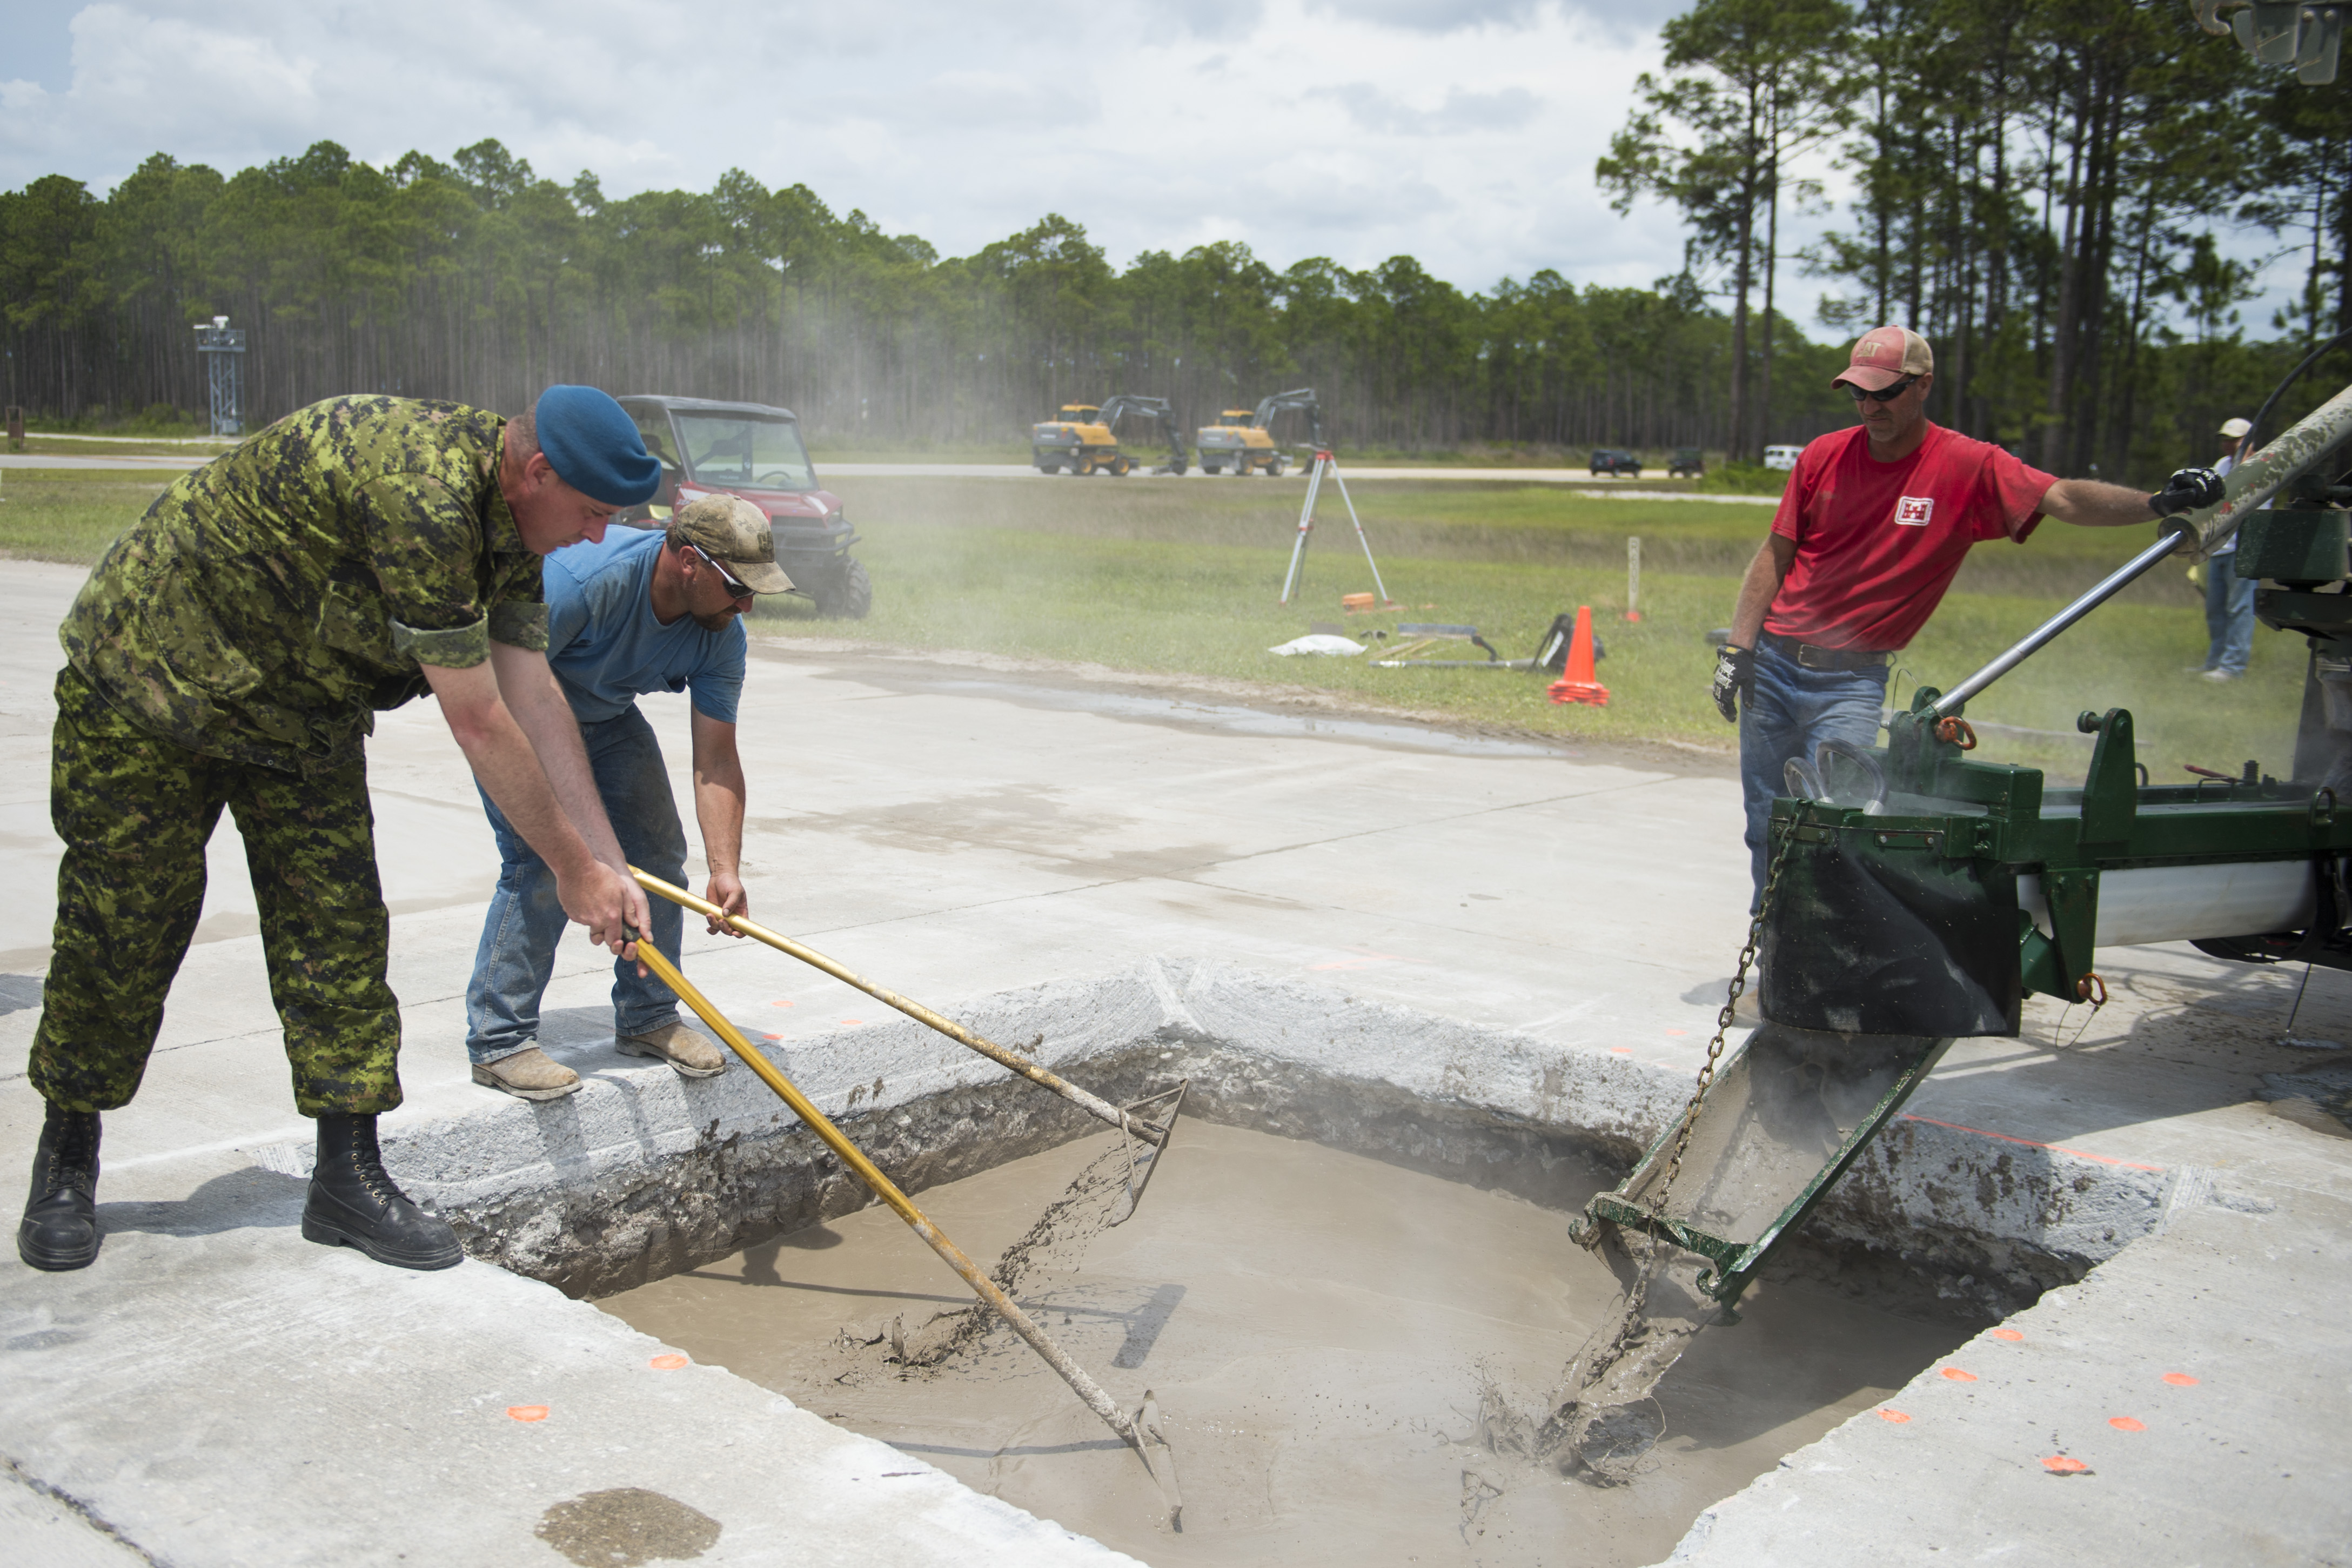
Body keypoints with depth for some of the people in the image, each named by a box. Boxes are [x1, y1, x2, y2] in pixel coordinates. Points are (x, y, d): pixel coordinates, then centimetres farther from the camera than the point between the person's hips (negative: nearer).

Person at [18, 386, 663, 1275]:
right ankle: (66, 1162, 24)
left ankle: (349, 1177, 8)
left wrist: (608, 863, -9)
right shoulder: (419, 497, -36)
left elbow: (536, 697, -6)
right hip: (150, 679, -8)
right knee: (120, 933, 3)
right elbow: (479, 726, -31)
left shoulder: (509, 517, -6)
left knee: (337, 933, 1)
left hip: (304, 714, 8)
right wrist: (572, 868, -21)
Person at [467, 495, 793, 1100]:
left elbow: (716, 759, -18)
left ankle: (648, 1019, 17)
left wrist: (725, 870, -28)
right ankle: (498, 1042, -8)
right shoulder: (582, 577, -38)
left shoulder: (721, 636, -19)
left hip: (606, 714, 7)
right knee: (542, 862, -18)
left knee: (659, 852, 2)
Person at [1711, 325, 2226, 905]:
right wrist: (1736, 650, 2)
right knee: (1766, 829, 9)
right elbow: (1775, 556, 8)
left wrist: (2158, 503, -35)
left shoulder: (1969, 466, -6)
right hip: (1772, 665, 3)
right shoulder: (1823, 456, 2)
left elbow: (2064, 499, -18)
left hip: (1852, 682, -3)